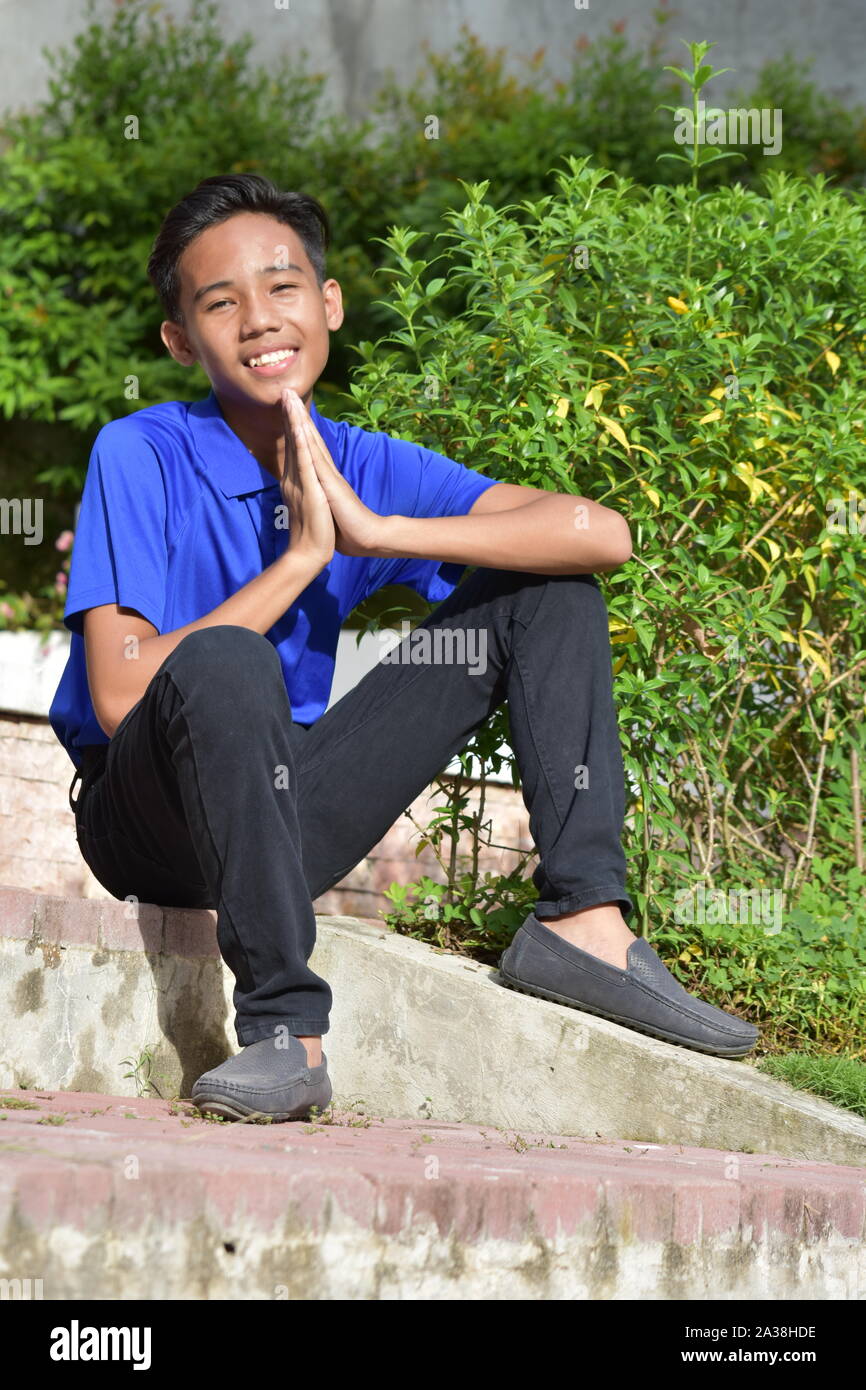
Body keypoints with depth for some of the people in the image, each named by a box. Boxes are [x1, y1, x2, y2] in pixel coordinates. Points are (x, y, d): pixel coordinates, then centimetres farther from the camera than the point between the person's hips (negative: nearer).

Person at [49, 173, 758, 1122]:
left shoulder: (363, 468, 0)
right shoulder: (140, 457, -13)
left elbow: (601, 534, -11)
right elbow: (120, 697, -23)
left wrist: (378, 533, -20)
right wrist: (303, 554, -21)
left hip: (291, 818, 5)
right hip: (151, 823, -5)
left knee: (544, 590, 0)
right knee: (226, 661, -39)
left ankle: (580, 921, -10)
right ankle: (283, 1029, -32)